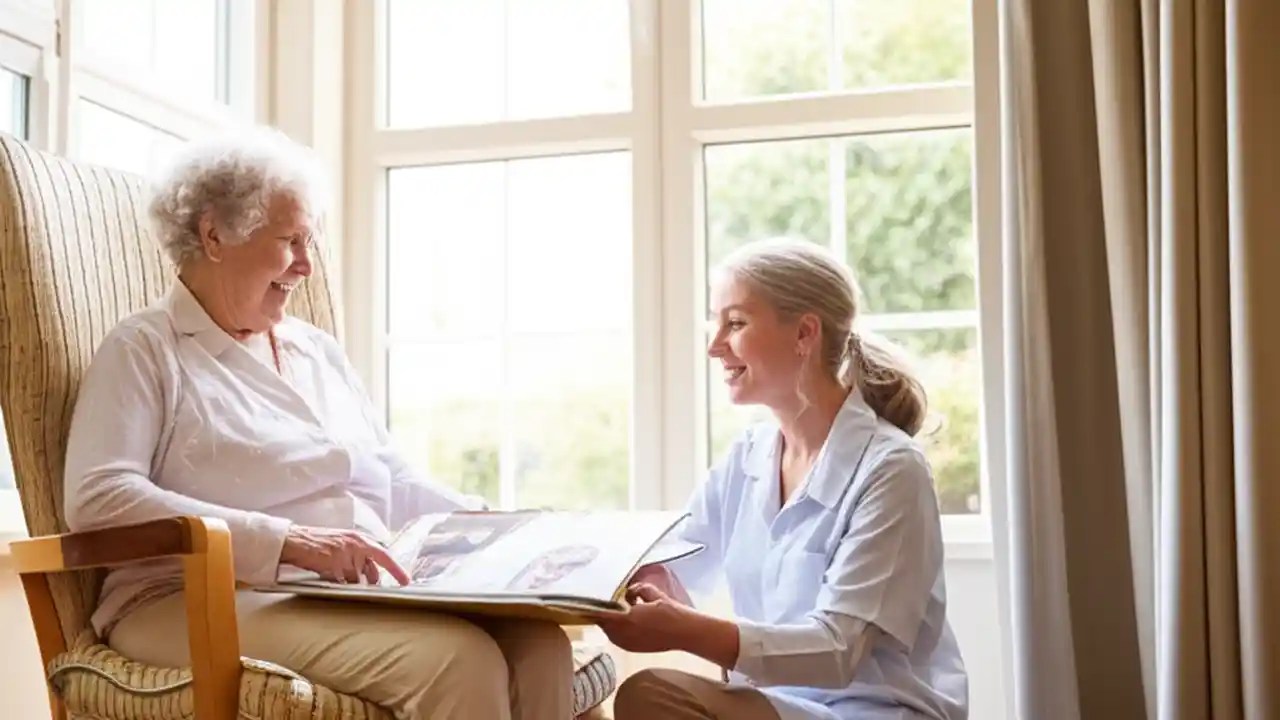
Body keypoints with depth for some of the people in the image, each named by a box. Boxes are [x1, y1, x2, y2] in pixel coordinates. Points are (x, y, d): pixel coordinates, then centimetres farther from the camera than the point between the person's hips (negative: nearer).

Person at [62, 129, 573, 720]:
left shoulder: (318, 350, 23)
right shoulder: (144, 350, 2)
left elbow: (392, 482, 27)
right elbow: (97, 497, -13)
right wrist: (288, 540, -23)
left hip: (364, 592, 6)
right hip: (208, 601, -6)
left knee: (536, 643, -25)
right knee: (458, 659, -32)